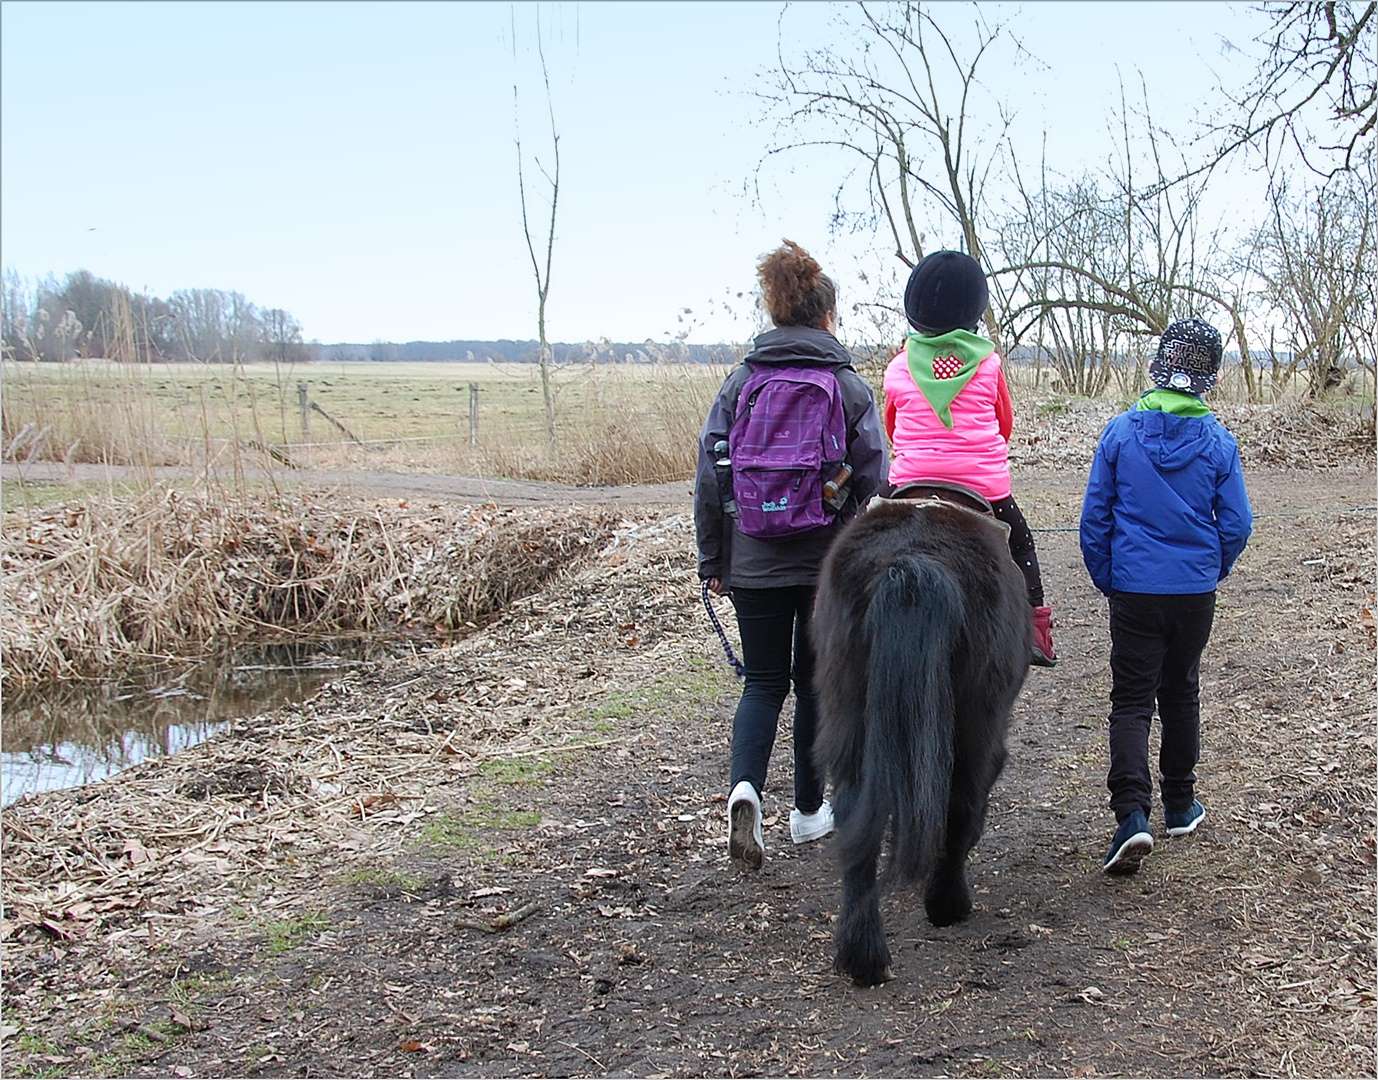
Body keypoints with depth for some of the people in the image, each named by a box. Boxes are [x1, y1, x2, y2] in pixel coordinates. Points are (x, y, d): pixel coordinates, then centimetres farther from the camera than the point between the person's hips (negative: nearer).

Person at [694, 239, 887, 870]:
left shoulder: (740, 383, 1)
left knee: (763, 682, 10)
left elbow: (710, 478, 0)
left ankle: (746, 788, -15)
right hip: (830, 563, -1)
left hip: (752, 562, 1)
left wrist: (712, 561, 7)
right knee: (816, 682, 15)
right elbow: (872, 479, -5)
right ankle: (808, 811, 24)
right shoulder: (849, 387, -4)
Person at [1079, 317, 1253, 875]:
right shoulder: (1218, 442, -7)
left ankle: (1132, 813, -16)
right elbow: (1236, 524, -3)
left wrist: (1105, 578, 9)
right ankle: (1180, 805, 29)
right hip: (1195, 593, 1)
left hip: (1133, 592, -1)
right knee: (1180, 694, 18)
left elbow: (1095, 515, -4)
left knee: (1131, 699, 2)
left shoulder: (1121, 432, -8)